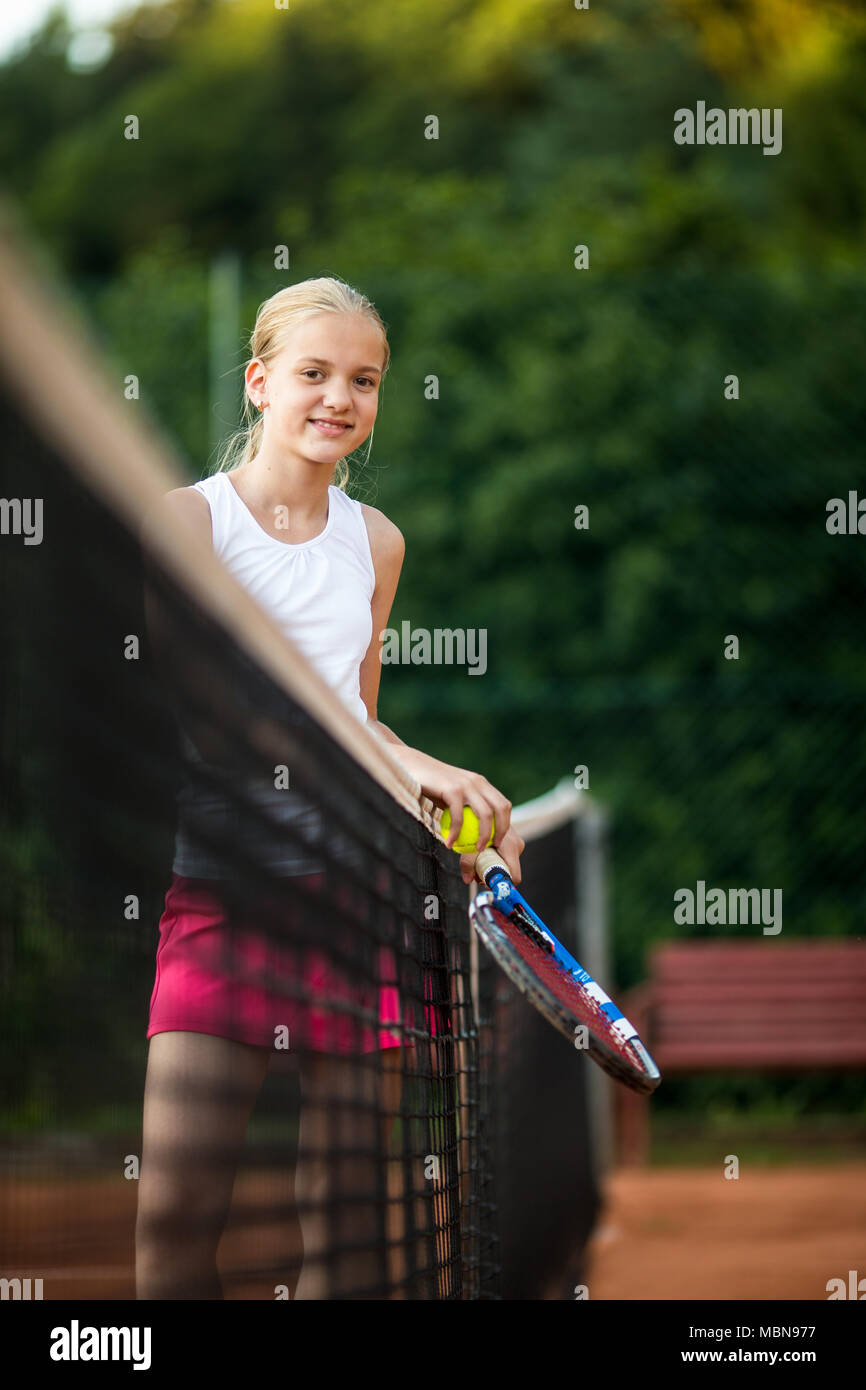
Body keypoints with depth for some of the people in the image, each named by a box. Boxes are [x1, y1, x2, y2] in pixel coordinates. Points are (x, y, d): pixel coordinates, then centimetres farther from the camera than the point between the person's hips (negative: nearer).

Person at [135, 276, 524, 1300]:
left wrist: (469, 813, 6)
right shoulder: (189, 517, -1)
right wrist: (408, 764, -23)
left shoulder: (375, 542, 14)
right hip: (220, 883, -4)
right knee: (173, 1215, -11)